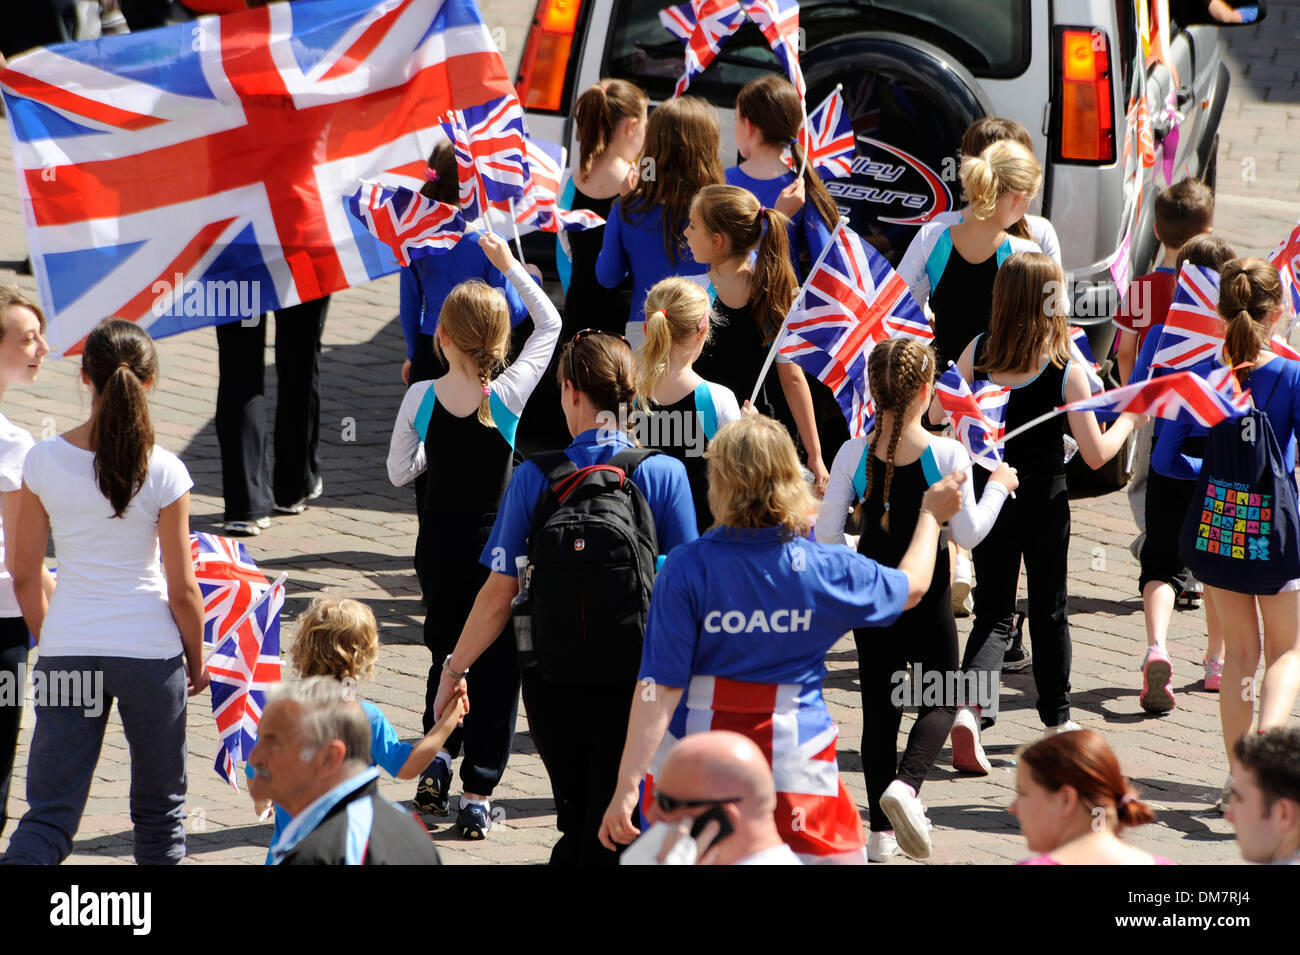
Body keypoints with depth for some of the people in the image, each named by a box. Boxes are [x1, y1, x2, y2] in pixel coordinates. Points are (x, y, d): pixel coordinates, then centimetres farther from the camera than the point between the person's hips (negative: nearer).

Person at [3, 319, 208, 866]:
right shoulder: (163, 473, -12)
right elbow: (182, 590, -7)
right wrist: (196, 659, 10)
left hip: (67, 651, 2)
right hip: (149, 650, -2)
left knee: (51, 814, 4)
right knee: (159, 806, 17)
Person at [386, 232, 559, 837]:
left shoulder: (420, 399, -11)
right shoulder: (509, 394, -14)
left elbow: (399, 472, 0)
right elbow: (551, 323, 0)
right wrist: (510, 266, 6)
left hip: (438, 552, 2)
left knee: (447, 650, 24)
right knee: (496, 663, 8)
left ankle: (439, 752, 11)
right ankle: (477, 797, 8)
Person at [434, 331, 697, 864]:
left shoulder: (535, 478, -5)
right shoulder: (664, 474, -6)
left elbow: (498, 595, -4)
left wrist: (455, 669, 9)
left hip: (552, 681, 1)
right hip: (632, 687, -1)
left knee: (575, 828, 20)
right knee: (611, 838, 4)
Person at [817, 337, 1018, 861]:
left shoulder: (853, 454, -8)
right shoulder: (948, 454, -15)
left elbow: (827, 534, -4)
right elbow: (968, 534, -9)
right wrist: (998, 487, 6)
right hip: (926, 600, -3)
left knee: (879, 708, 13)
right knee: (942, 699, 14)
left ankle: (880, 831, 16)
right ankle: (905, 784, -13)